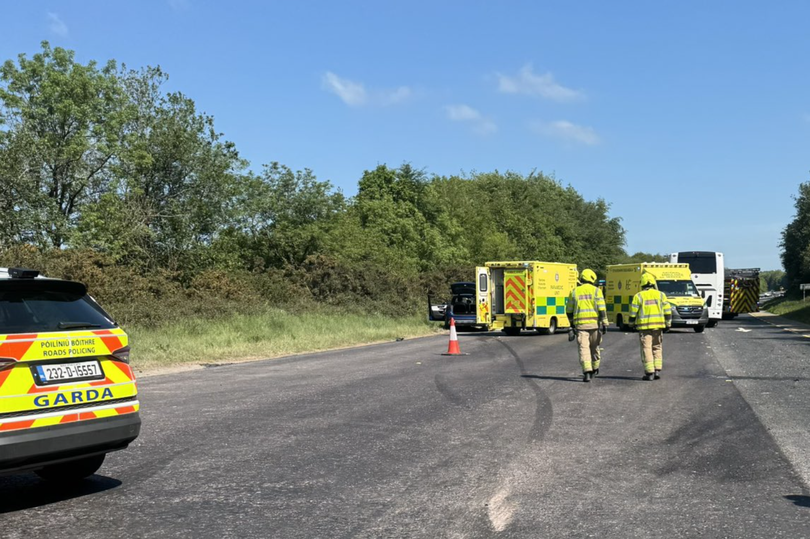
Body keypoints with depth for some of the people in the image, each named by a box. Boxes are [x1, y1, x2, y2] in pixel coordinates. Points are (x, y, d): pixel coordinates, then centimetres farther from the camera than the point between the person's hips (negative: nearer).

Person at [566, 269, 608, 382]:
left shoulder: (575, 291, 7)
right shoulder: (596, 290, 0)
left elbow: (569, 310, 11)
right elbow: (602, 309, -8)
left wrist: (572, 322, 25)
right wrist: (604, 324, -6)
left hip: (580, 324, 0)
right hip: (594, 323, 0)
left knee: (583, 348, -3)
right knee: (594, 347, 17)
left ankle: (587, 372, -16)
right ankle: (595, 369, 33)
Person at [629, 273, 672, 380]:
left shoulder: (638, 296, -1)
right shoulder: (661, 295, 6)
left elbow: (633, 312, -1)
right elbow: (667, 311, 4)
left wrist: (632, 323, 12)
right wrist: (668, 323, 11)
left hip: (644, 327, -3)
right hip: (658, 326, 3)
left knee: (647, 349, 0)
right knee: (657, 348, 13)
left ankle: (649, 373, -4)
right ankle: (657, 370, 7)